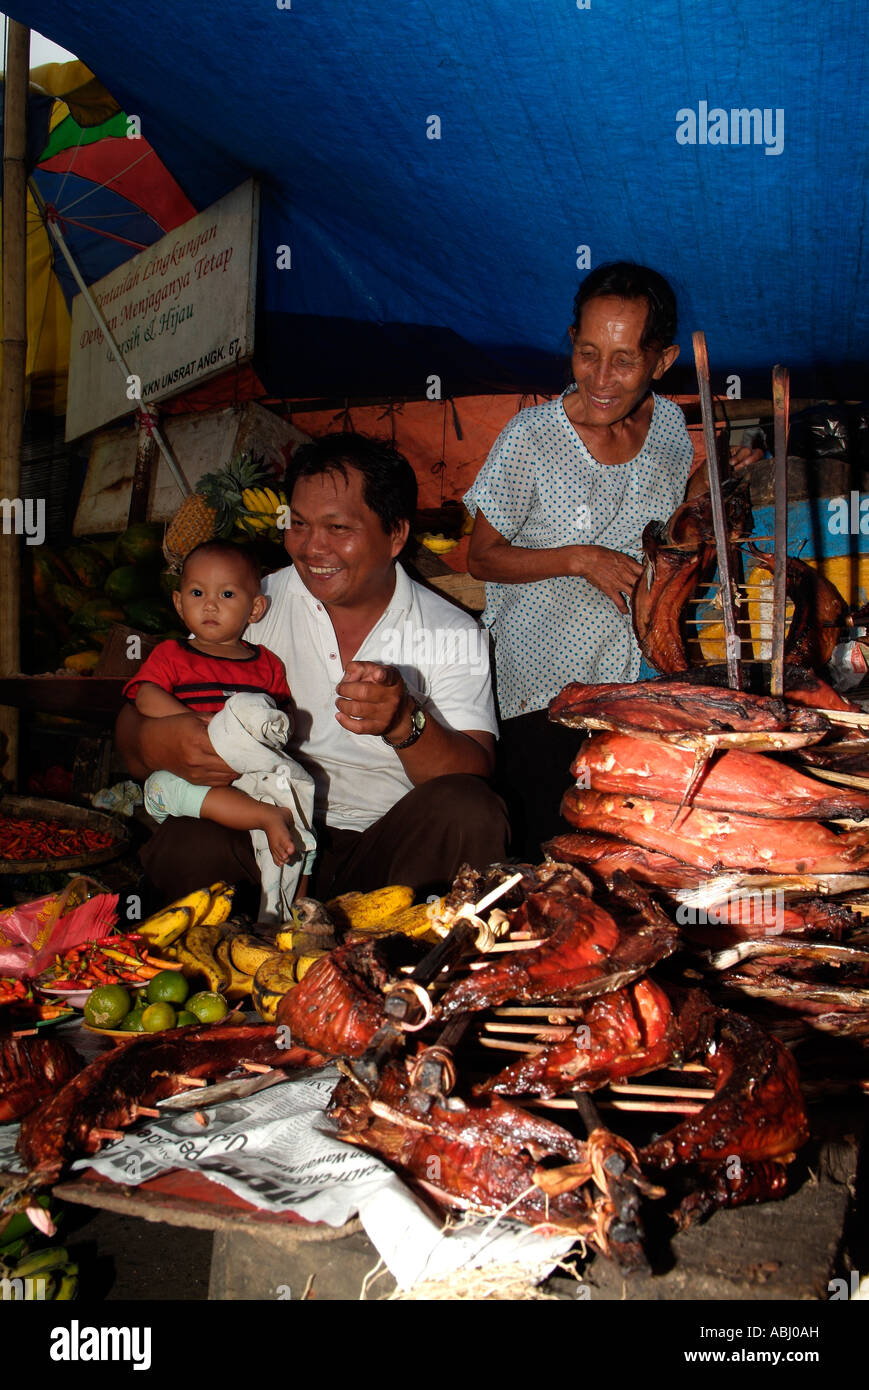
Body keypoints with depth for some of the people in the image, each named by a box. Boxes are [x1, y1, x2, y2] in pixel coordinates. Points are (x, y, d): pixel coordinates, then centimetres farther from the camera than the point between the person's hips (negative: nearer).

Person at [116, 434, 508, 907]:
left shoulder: (454, 635, 1)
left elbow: (473, 775, -10)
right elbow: (134, 719, 1)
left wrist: (405, 724, -31)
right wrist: (154, 743, -25)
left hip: (387, 853, 0)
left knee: (469, 811, -29)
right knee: (183, 846, -29)